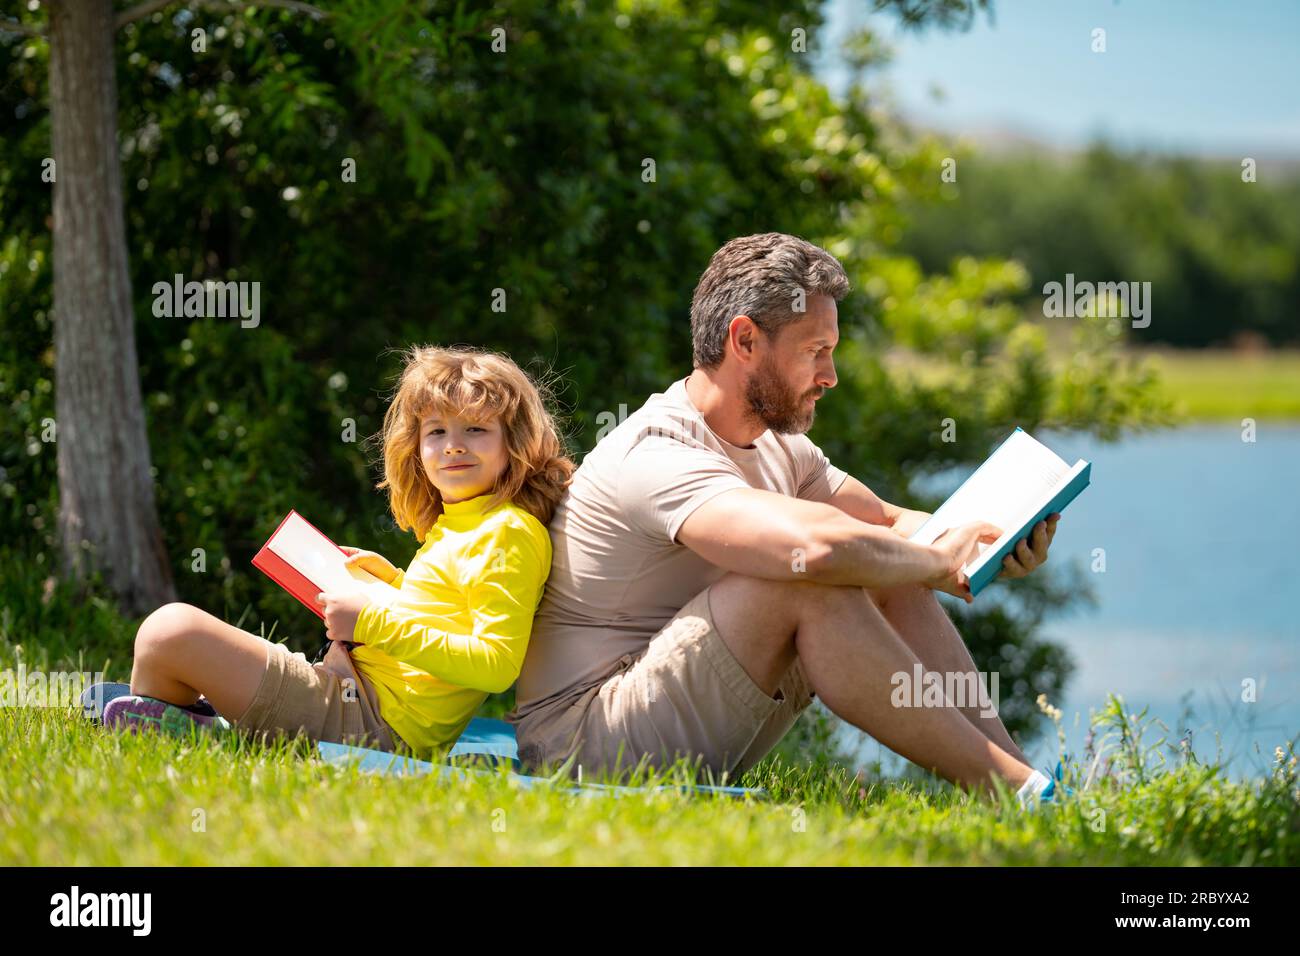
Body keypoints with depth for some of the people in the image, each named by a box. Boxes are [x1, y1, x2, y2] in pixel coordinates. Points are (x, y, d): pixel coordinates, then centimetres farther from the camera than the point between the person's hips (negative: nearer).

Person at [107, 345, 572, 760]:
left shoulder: (505, 534, -11)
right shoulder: (453, 526, 20)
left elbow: (495, 664, -22)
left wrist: (374, 623, -21)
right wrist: (392, 580, 21)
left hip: (374, 724, -12)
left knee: (172, 630, -19)